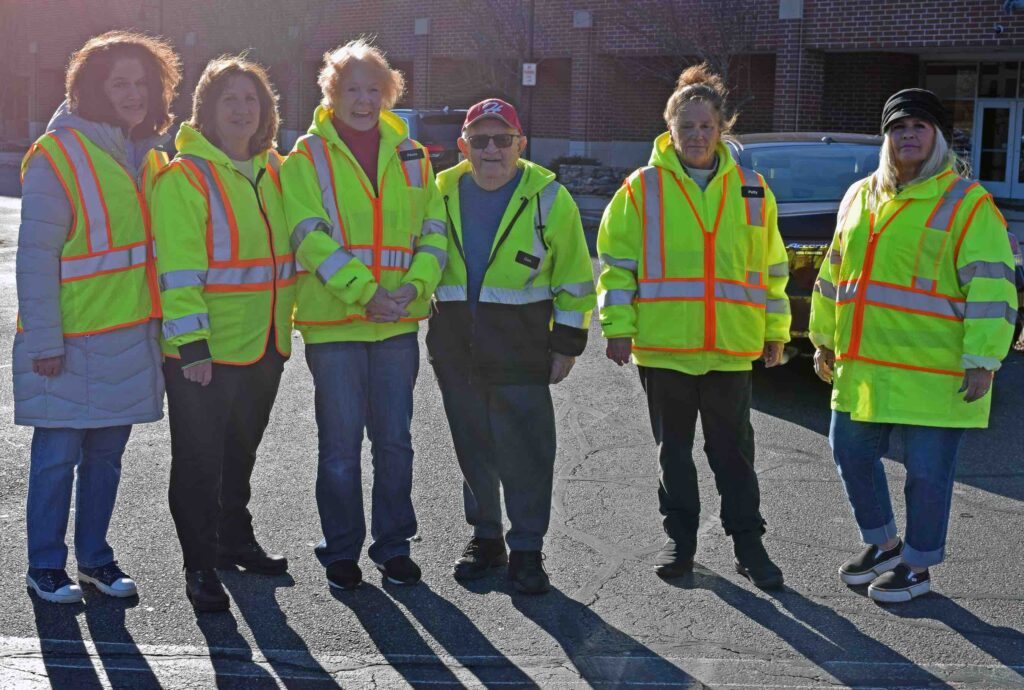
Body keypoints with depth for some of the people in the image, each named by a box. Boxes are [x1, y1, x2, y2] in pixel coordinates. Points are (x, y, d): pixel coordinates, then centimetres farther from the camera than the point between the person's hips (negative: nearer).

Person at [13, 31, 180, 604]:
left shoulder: (149, 158, 11)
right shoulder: (57, 155, -10)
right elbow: (36, 256, -12)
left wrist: (166, 324, 13)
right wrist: (44, 339, -15)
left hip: (131, 337, 6)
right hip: (70, 342, -6)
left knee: (107, 454, 14)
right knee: (58, 456, 1)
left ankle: (95, 556, 26)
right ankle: (46, 567, 15)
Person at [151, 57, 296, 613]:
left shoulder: (273, 170, 10)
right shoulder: (184, 177, -12)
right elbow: (178, 270, -17)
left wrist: (283, 328, 18)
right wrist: (192, 345, -23)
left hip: (263, 346, 7)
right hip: (203, 354, -7)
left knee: (241, 452, 21)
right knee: (199, 460, 2)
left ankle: (235, 541, 37)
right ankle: (199, 566, 13)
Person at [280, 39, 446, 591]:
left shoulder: (411, 157, 10)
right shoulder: (307, 158, -1)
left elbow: (433, 231, 7)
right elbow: (311, 236, -12)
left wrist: (413, 286, -11)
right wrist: (364, 294, -21)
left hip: (399, 323, 3)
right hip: (333, 321, -3)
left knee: (394, 440, 9)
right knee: (341, 443, 4)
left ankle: (394, 546, 22)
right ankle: (341, 551, 18)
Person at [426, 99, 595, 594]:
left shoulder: (548, 199, -3)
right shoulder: (443, 193, 5)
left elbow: (574, 279, 2)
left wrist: (567, 345, -1)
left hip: (521, 347, -3)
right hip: (455, 344, 4)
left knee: (526, 451, -2)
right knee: (473, 446, 12)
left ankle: (527, 549, 9)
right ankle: (485, 537, 26)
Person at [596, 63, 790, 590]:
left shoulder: (750, 191, 6)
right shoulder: (642, 188, 0)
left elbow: (771, 267, 12)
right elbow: (616, 263, 1)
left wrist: (775, 331, 12)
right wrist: (617, 327, -6)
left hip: (731, 348, 1)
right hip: (662, 347, -1)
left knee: (733, 451, 7)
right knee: (674, 450, 11)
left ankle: (748, 546, 16)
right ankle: (679, 541, 23)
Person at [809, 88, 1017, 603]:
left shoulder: (968, 204, -7)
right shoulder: (859, 197, 12)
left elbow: (991, 287, -12)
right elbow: (834, 274, 20)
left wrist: (982, 360, -17)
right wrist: (824, 339, 20)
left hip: (934, 374, -6)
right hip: (862, 367, 6)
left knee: (926, 472, 2)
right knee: (852, 454, 14)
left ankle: (917, 564, 20)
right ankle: (882, 544, 34)